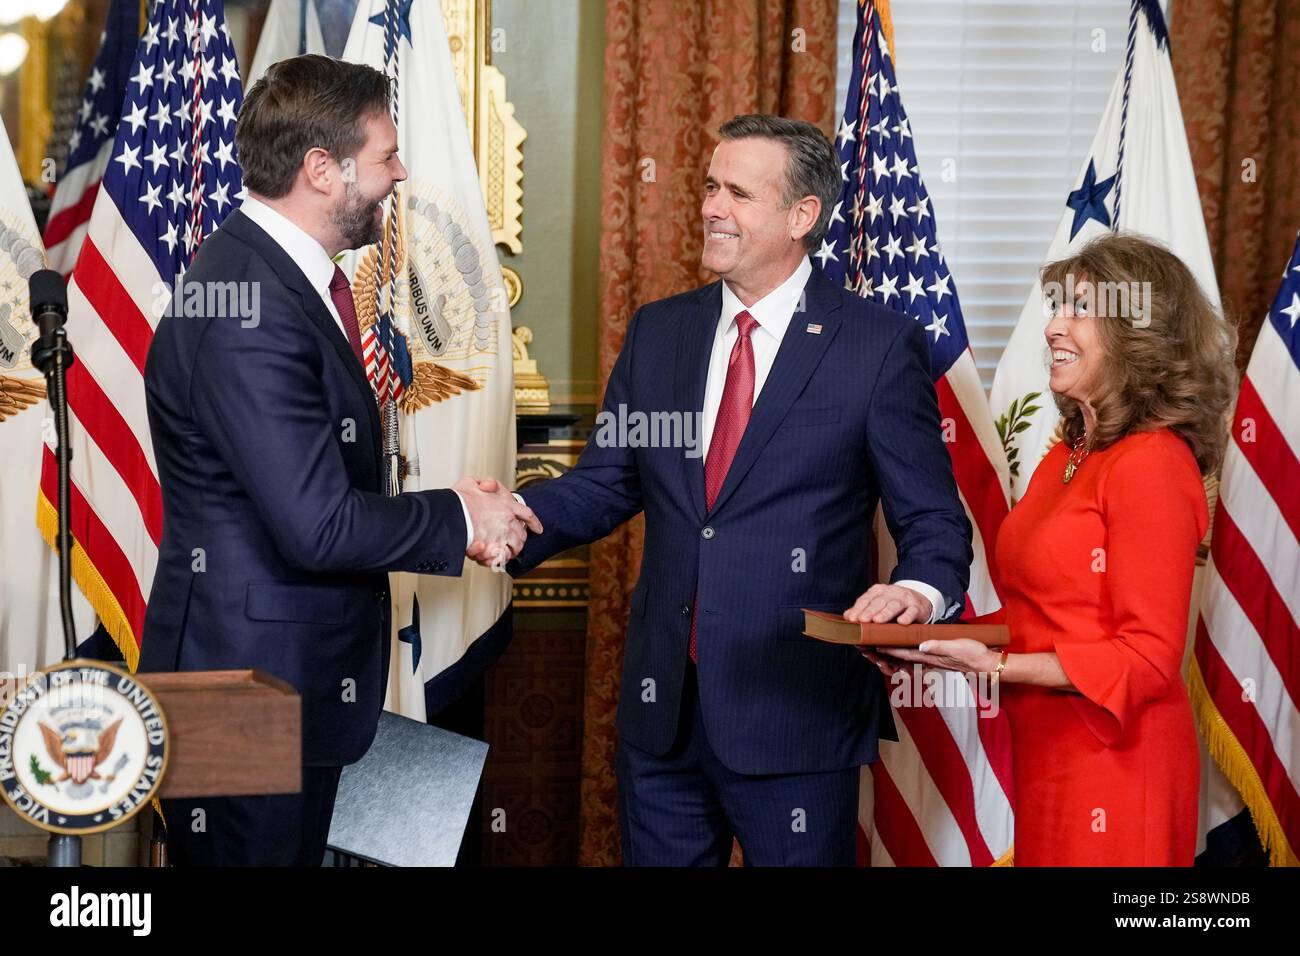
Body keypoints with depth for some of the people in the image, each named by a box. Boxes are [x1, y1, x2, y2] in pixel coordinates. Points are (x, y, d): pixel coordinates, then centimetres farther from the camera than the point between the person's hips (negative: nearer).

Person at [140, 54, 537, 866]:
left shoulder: (284, 271, 7)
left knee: (298, 851, 19)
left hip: (297, 670, 10)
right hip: (251, 679, -10)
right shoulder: (248, 311, -25)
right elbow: (318, 525, -26)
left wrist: (445, 511, 0)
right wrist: (459, 519, -12)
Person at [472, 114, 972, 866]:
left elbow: (933, 521, -5)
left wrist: (919, 591, -26)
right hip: (663, 710, 5)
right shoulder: (658, 332, 9)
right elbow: (605, 484, 11)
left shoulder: (880, 346, -6)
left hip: (796, 718, -4)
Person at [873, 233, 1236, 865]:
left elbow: (1148, 657, -16)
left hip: (1112, 762, -8)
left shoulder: (1152, 463, -15)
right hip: (1045, 755, 8)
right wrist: (936, 639, -2)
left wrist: (997, 666, -22)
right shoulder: (1068, 456, 9)